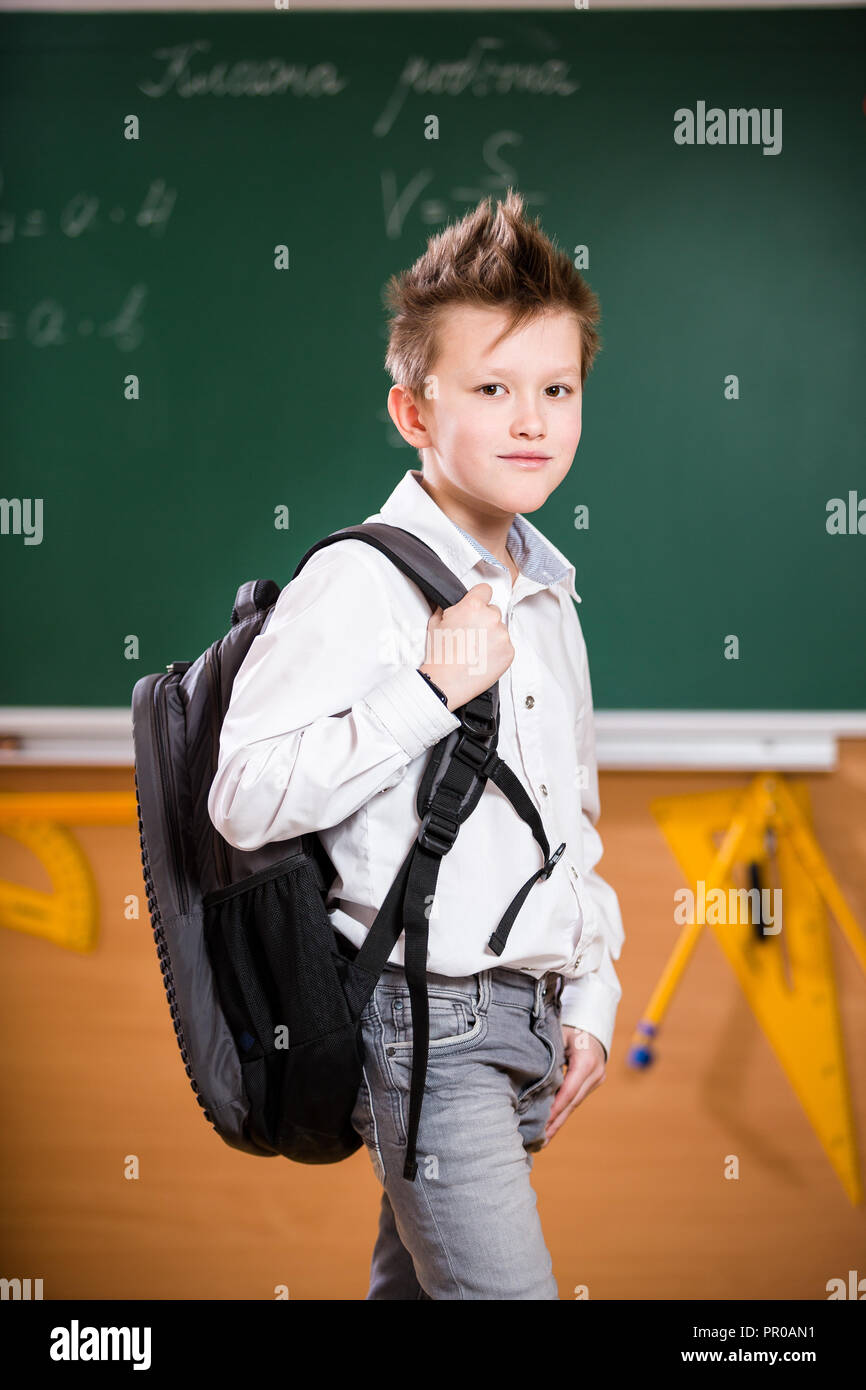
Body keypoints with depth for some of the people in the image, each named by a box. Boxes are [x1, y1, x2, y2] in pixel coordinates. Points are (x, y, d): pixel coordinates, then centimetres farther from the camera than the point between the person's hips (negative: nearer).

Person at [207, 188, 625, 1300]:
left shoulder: (547, 603, 13)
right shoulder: (358, 583, -13)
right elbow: (245, 799, -20)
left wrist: (589, 996, 16)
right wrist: (428, 690, -22)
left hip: (528, 1016, 8)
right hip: (425, 1017, -8)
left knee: (416, 1277, 18)